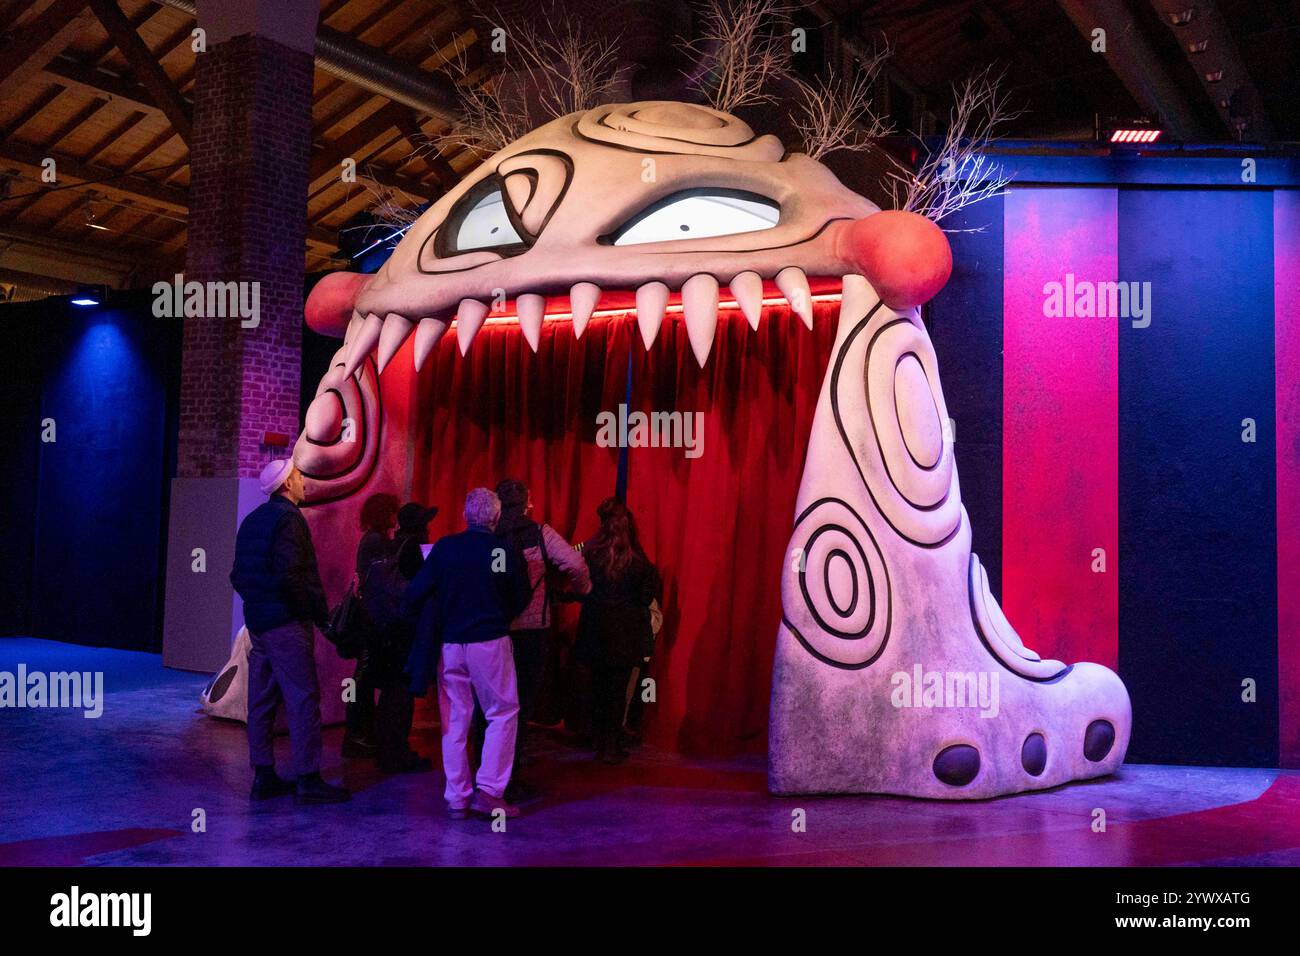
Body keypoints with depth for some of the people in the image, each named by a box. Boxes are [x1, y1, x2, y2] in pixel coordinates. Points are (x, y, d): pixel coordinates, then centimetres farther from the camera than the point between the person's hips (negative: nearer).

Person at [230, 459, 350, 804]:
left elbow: (238, 575, 17)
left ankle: (263, 776, 17)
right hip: (286, 622, -9)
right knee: (303, 700, -6)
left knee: (262, 699, 11)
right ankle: (308, 780, -4)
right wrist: (319, 614, -13)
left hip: (257, 621, 9)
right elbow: (290, 576, -21)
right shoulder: (288, 518, -13)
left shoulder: (252, 520, 15)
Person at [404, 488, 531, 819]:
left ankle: (457, 798, 14)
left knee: (455, 719, 11)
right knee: (503, 714, 9)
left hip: (450, 643, 3)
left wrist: (425, 625, 13)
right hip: (490, 642, -2)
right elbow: (521, 599, 7)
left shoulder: (445, 548, -3)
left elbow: (414, 595, -4)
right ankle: (488, 791, 1)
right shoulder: (505, 553, -6)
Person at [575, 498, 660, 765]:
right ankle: (612, 747, 7)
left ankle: (600, 742, 24)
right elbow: (647, 596, -8)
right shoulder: (637, 560, -10)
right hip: (625, 633, -2)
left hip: (595, 630, 2)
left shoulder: (589, 553, -7)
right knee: (618, 688, 5)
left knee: (598, 685, 15)